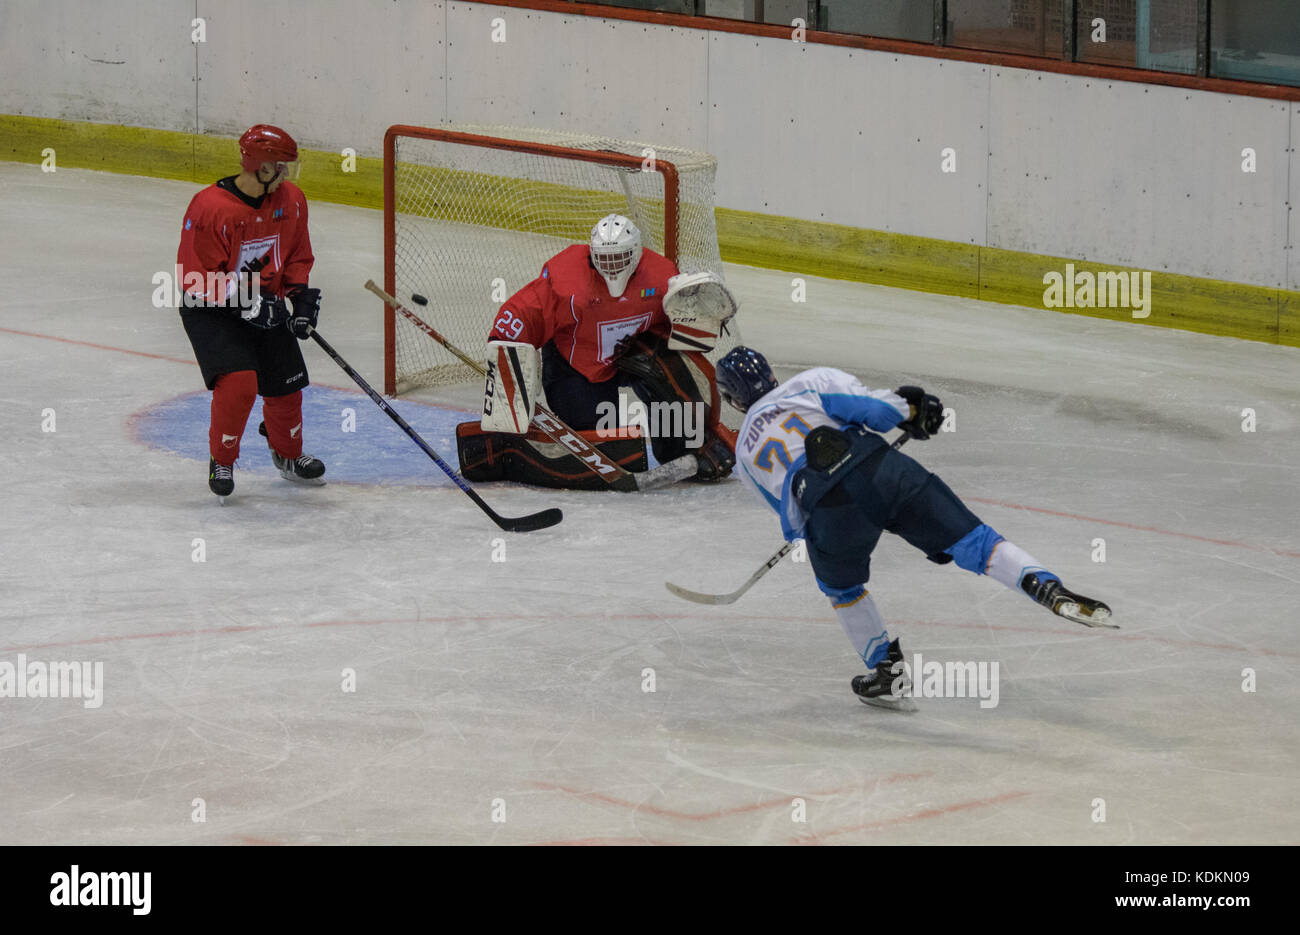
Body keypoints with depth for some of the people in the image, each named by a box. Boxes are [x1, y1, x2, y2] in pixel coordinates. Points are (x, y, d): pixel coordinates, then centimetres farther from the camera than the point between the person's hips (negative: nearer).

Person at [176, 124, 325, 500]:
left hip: (268, 305, 6)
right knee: (239, 383, -22)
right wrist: (245, 302, -27)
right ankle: (222, 462, 1)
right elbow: (196, 278, -21)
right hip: (212, 310, -6)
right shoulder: (210, 208, -25)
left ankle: (287, 454, 37)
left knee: (286, 387, 7)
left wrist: (300, 295, -5)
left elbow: (298, 257, 12)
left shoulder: (291, 200, -4)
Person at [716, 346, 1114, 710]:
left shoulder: (746, 452, 27)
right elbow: (869, 407, 6)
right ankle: (1049, 588, -16)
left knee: (840, 586, 30)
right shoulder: (810, 382, 21)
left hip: (830, 512, 0)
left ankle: (888, 672, 32)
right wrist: (910, 409, 24)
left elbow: (791, 518, 30)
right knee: (969, 540, 3)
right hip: (881, 469, 0)